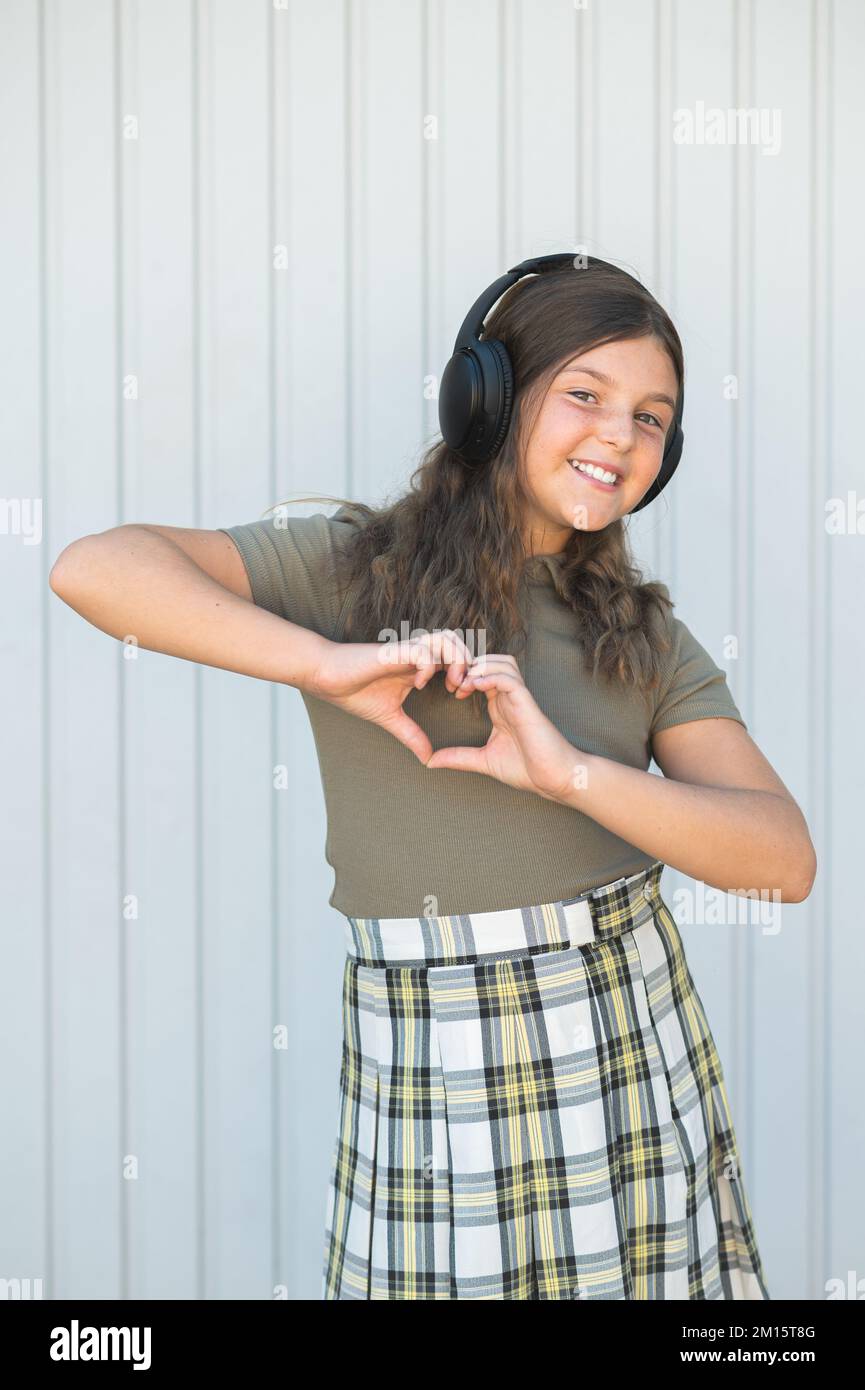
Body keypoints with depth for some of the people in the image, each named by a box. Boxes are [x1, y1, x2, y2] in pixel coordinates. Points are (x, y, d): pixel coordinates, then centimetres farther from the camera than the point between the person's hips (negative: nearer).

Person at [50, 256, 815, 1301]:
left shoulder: (644, 634, 6)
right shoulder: (357, 565, -3)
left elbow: (788, 859, -6)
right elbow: (94, 567, -16)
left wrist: (572, 773, -20)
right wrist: (332, 663, -25)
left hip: (640, 1048, 3)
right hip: (434, 1070, -3)